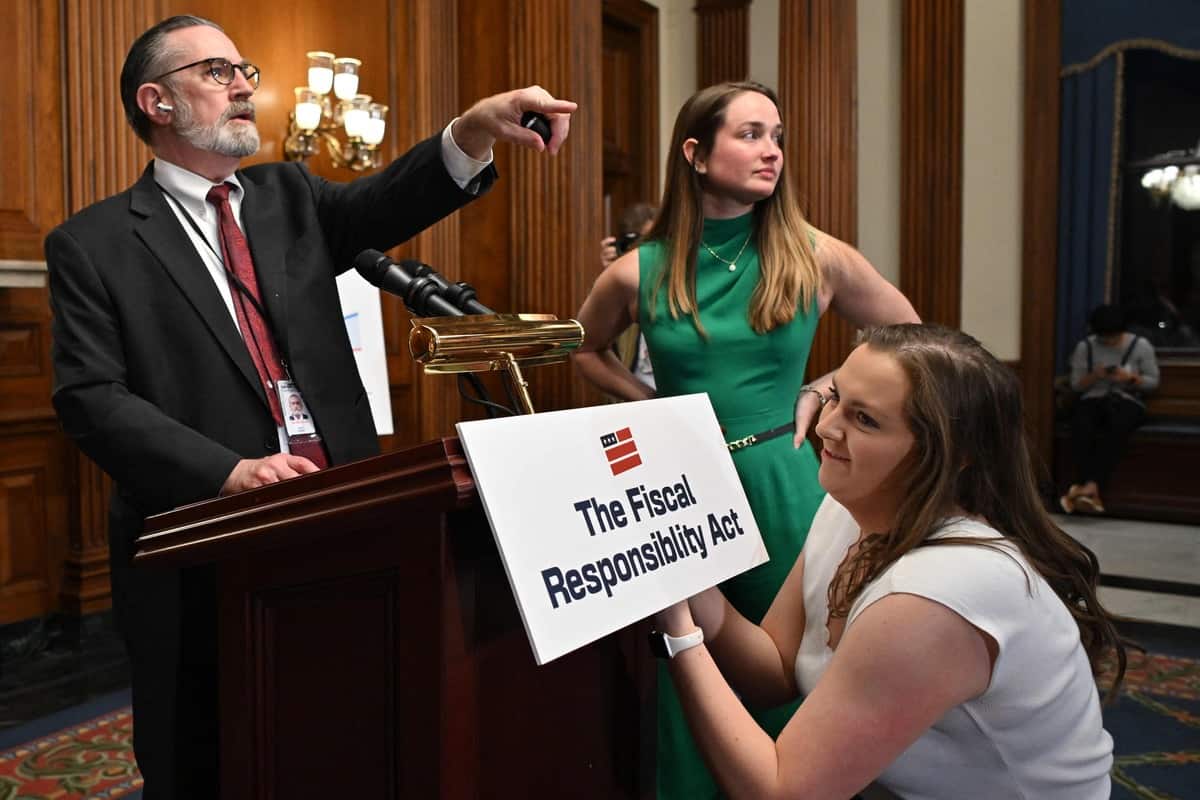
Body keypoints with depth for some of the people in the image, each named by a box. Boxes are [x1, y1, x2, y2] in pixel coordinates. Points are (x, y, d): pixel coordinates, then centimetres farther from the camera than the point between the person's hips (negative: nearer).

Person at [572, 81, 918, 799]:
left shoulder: (816, 258, -3)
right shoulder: (640, 273, -3)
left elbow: (908, 335, 10)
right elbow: (587, 350, 16)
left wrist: (822, 393, 1)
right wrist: (653, 405, 2)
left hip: (781, 484, 0)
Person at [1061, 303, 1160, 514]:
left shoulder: (1141, 345, 4)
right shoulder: (1084, 347, 5)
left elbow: (1153, 381, 5)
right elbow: (1076, 384, 7)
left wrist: (1130, 378, -14)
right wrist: (1094, 375, -13)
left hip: (1128, 401, -1)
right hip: (1092, 400, 1)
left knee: (1116, 426, -39)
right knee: (1081, 427, -36)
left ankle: (1091, 485, -47)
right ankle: (1091, 491, -44)